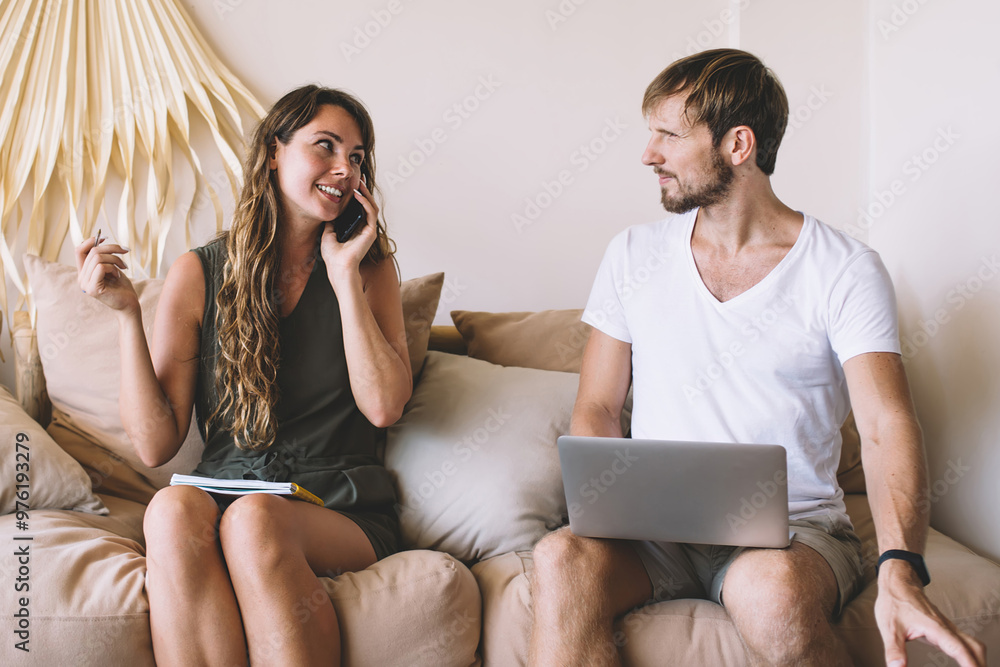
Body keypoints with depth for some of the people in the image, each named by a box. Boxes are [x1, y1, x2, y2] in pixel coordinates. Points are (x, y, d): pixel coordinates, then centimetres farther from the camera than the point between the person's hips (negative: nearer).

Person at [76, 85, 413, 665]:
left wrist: (345, 276, -5)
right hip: (225, 493, 1)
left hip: (343, 513, 0)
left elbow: (384, 406, -7)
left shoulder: (370, 265, 9)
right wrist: (127, 313, -8)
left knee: (253, 519, -33)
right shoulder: (200, 273, 6)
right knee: (174, 508, -33)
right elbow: (155, 444, 1)